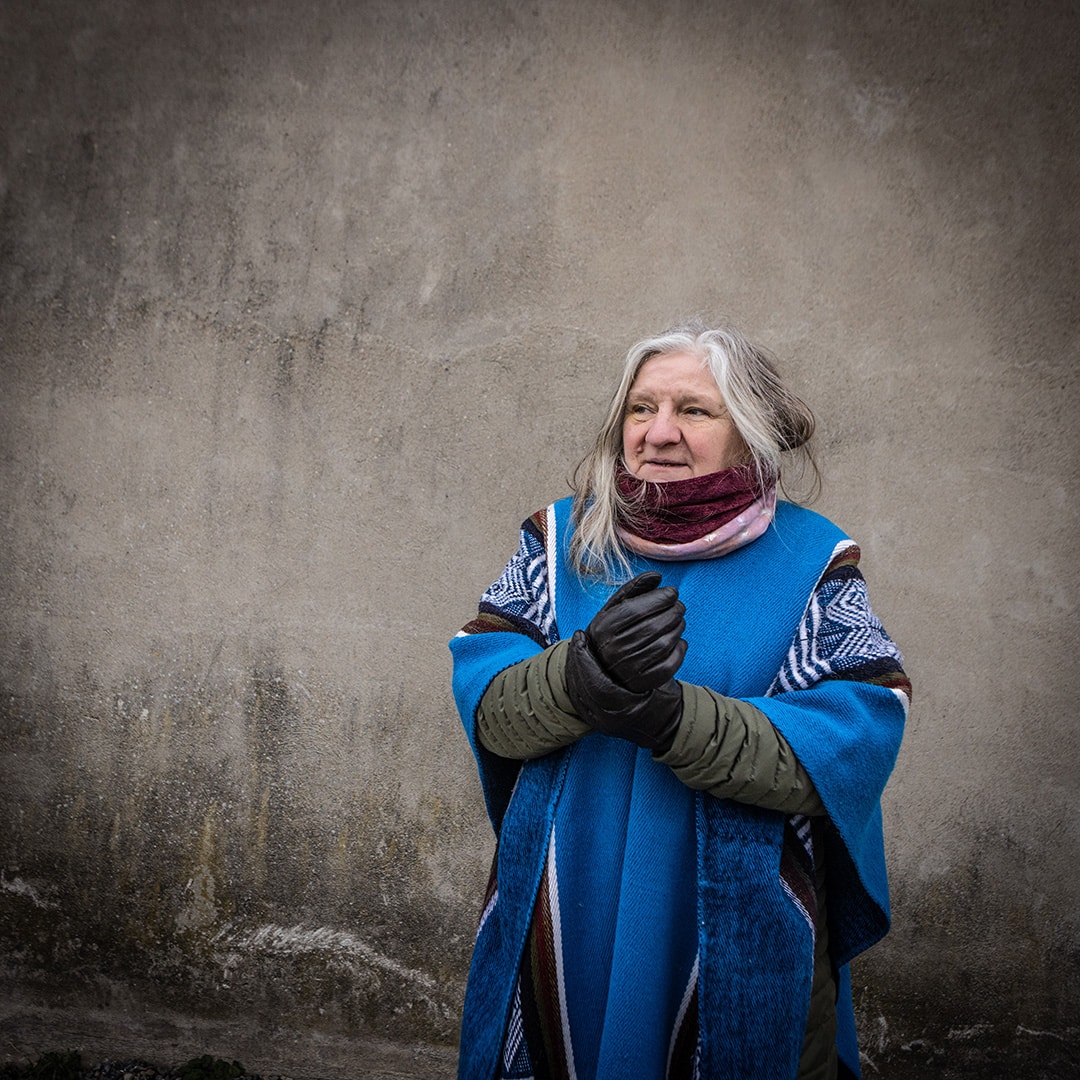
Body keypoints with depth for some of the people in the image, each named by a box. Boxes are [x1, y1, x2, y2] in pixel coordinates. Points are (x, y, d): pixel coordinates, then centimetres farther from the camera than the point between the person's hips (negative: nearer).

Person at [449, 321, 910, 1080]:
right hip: (568, 929, 2)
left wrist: (670, 717, -28)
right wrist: (585, 672, -29)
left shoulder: (811, 559, -4)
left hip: (744, 937, -1)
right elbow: (485, 706, -7)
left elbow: (857, 742, -15)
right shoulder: (561, 539, 2)